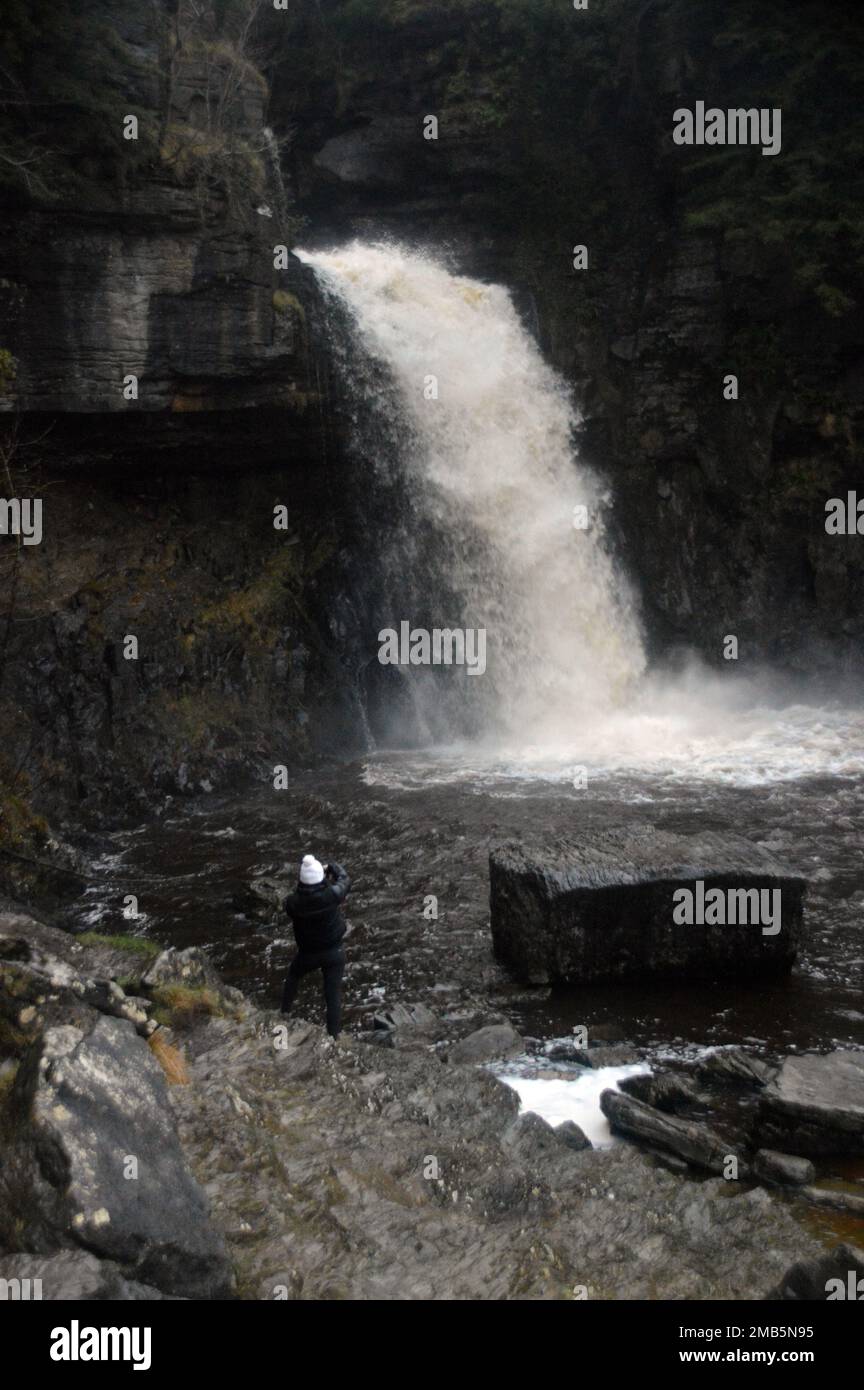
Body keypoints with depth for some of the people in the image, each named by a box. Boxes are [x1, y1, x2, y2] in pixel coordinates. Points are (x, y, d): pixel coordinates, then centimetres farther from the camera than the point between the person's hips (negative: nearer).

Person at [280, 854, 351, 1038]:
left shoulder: (292, 901, -24)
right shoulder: (332, 895, -26)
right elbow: (344, 880, -5)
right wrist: (333, 868, 12)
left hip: (307, 953, 1)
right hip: (334, 952, -1)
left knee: (293, 975, 32)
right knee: (333, 995, 9)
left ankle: (285, 1011, 46)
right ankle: (333, 1036, 16)